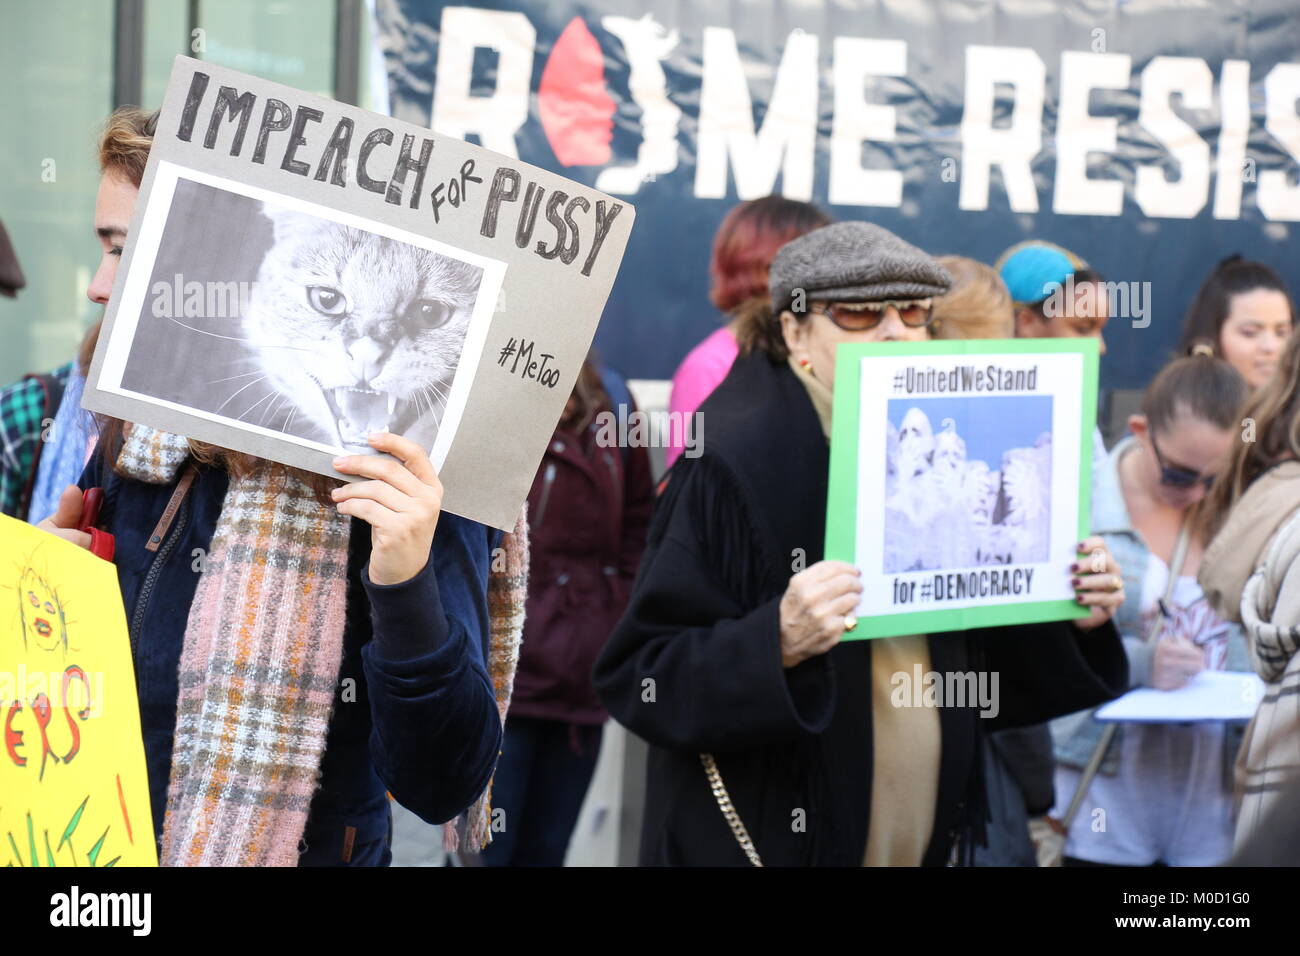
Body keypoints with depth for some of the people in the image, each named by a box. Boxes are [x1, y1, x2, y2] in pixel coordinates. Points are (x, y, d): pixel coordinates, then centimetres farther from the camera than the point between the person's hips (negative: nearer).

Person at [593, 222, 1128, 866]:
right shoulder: (737, 462, -14)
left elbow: (978, 674, 13)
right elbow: (639, 678, -18)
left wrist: (1069, 619, -4)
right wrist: (776, 643, -32)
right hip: (772, 840, -6)